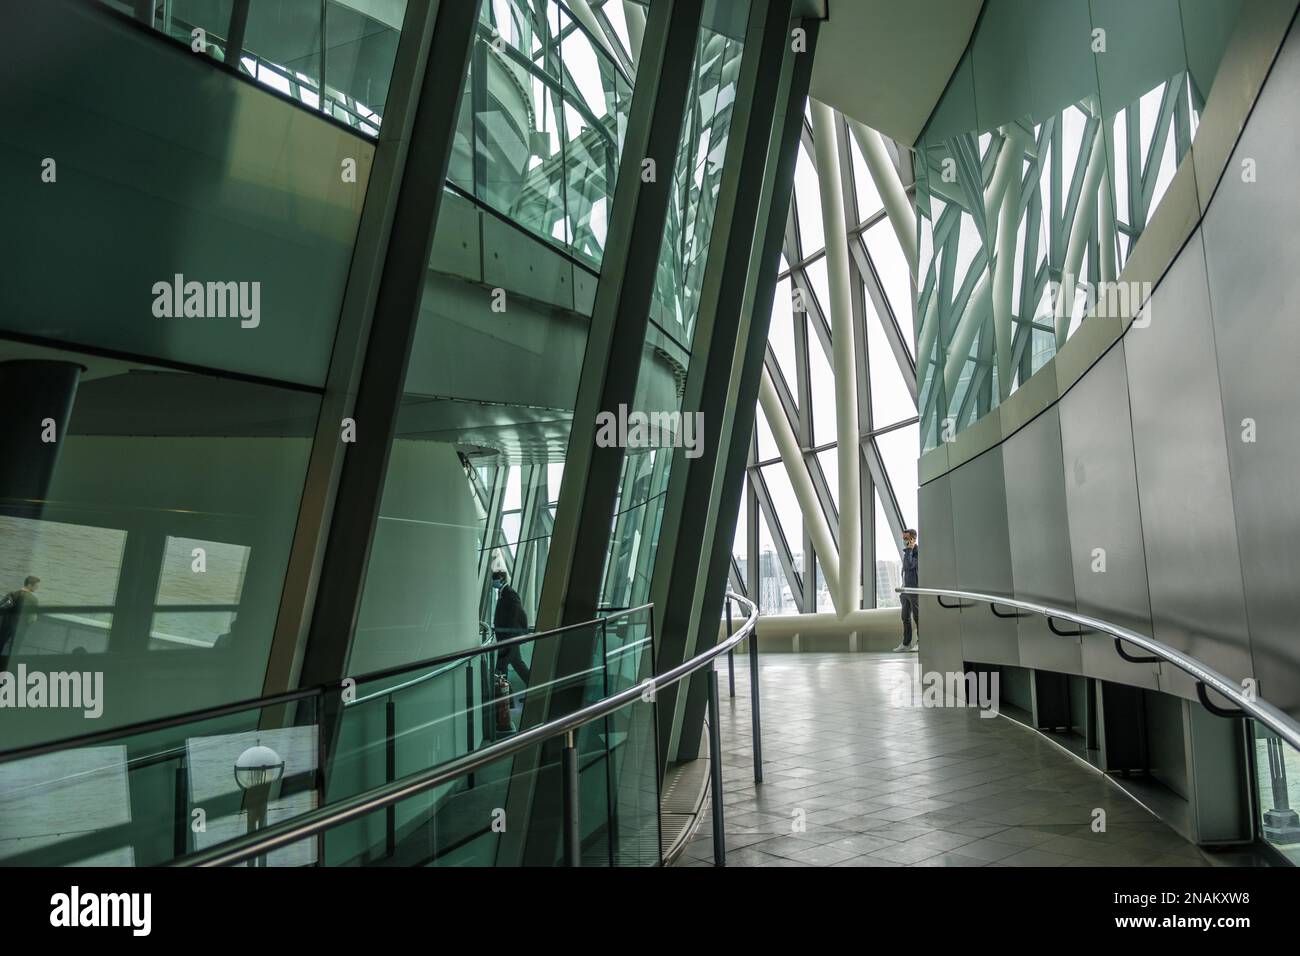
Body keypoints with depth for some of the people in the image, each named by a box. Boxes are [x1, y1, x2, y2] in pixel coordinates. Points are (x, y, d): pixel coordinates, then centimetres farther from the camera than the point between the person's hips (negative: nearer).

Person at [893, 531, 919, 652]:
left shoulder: (918, 551, -11)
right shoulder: (907, 552, 17)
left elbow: (909, 566, -23)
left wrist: (909, 549, -16)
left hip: (915, 590, -8)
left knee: (917, 617, -2)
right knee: (906, 617, 7)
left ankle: (920, 642, 5)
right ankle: (906, 643, 11)